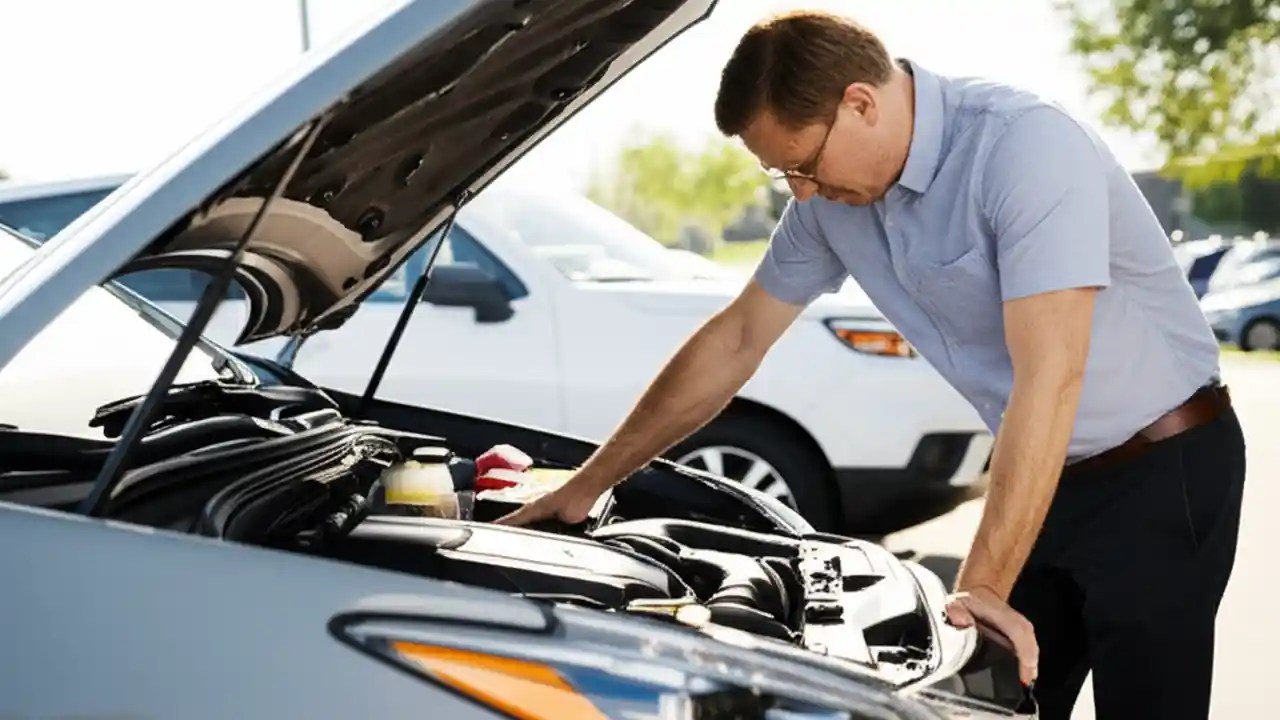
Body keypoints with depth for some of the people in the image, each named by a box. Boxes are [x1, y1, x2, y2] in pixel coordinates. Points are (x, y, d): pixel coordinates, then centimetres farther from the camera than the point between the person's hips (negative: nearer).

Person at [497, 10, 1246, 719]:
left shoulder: (1026, 144, -26)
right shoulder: (833, 196, -3)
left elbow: (1048, 379, -31)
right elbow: (736, 340, 7)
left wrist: (983, 587, -34)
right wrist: (587, 485, 9)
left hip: (1162, 470, -6)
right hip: (1046, 472, 7)